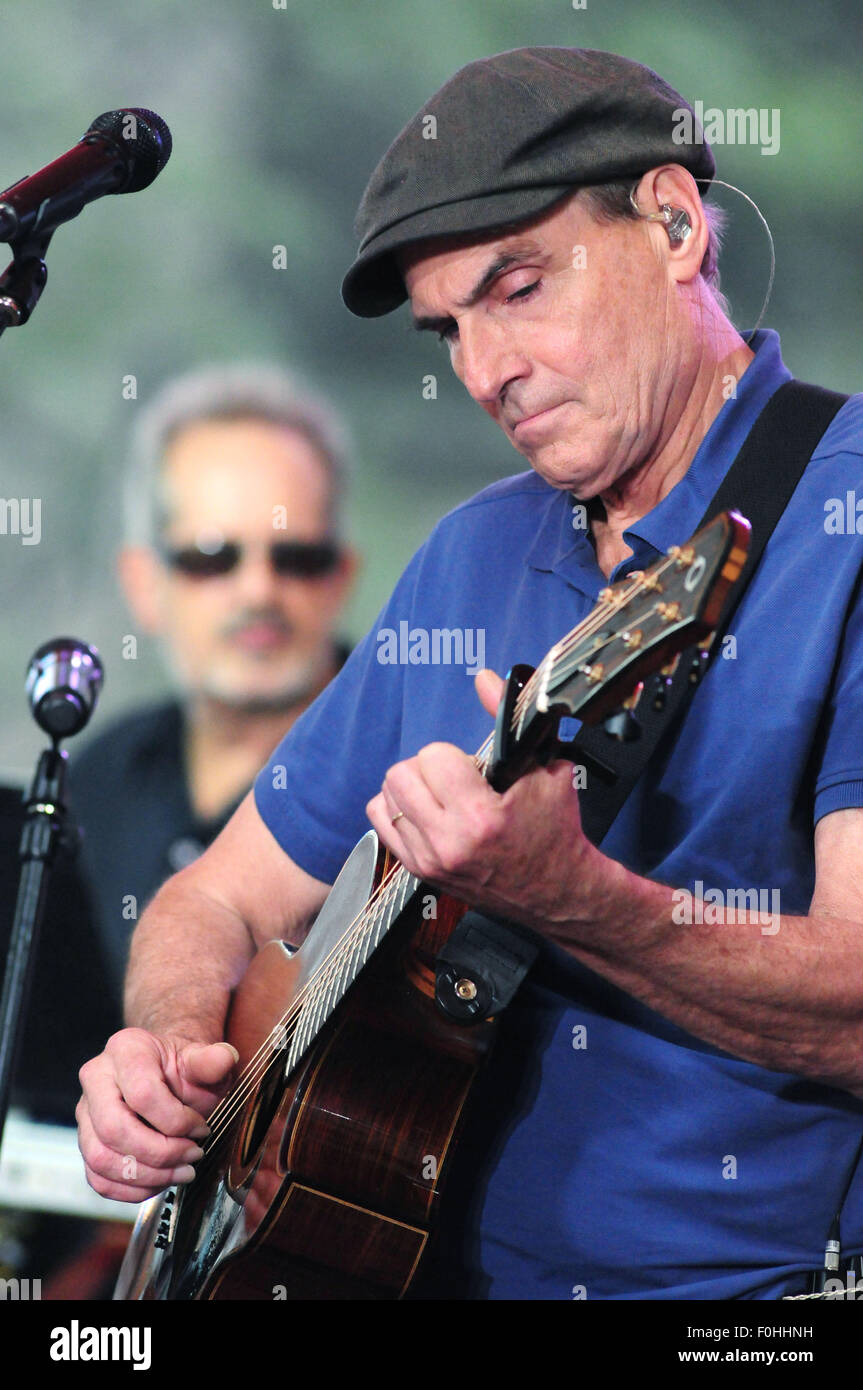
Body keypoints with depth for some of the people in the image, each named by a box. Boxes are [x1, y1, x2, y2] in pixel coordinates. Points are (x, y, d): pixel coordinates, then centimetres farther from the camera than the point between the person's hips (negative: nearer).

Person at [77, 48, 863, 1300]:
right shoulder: (475, 560, 15)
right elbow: (221, 902, 19)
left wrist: (562, 895, -30)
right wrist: (167, 1058, -2)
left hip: (756, 1268, -5)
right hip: (453, 1265, 5)